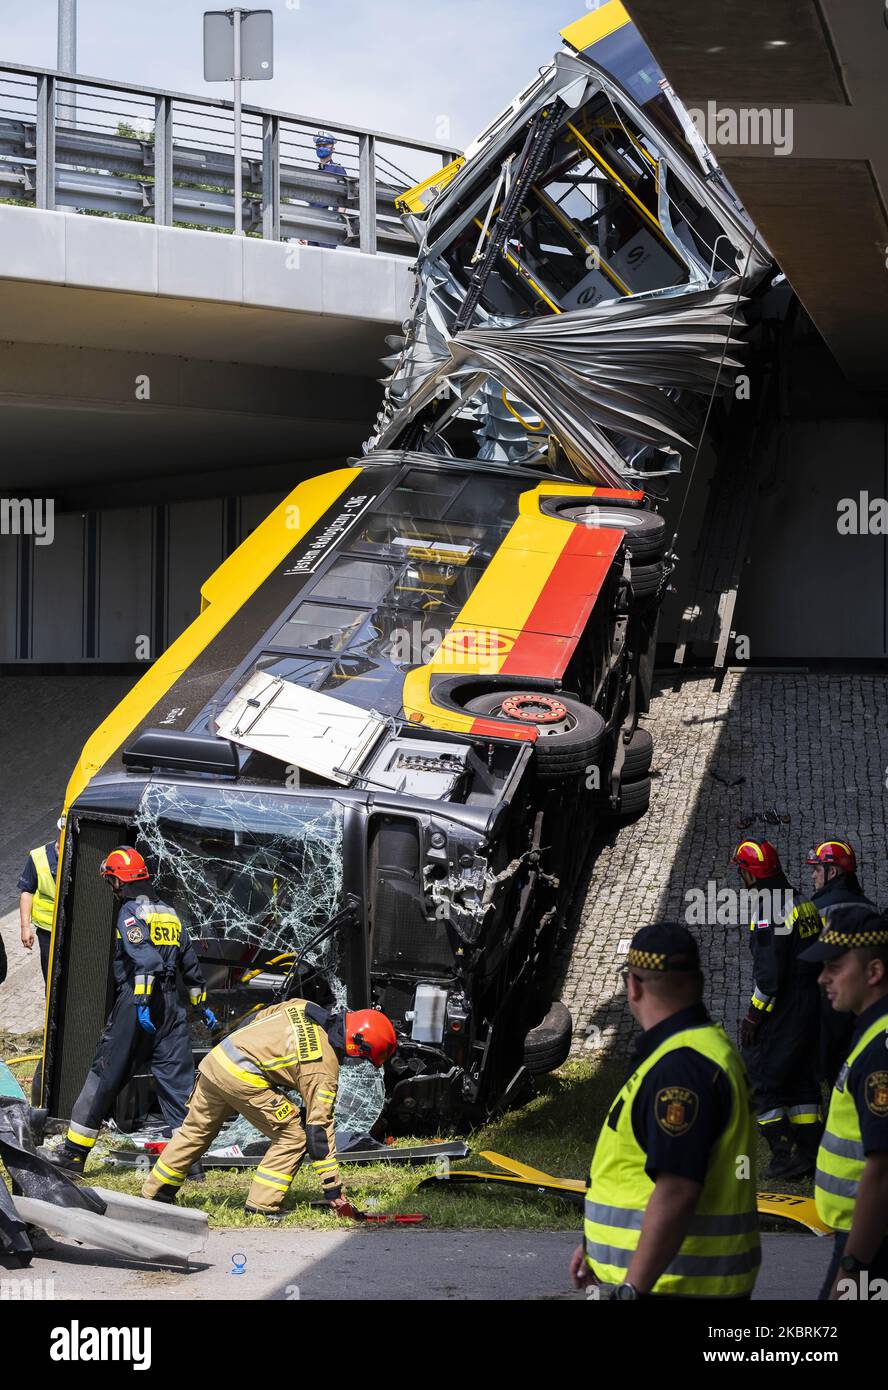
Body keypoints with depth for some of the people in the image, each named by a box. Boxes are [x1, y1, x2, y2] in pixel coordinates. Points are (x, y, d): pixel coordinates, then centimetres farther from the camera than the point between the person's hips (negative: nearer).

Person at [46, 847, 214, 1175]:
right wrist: (202, 1004, 30)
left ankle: (73, 1153, 8)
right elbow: (190, 964, 22)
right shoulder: (168, 911, 17)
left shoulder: (131, 912, -5)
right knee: (178, 1080, 5)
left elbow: (144, 959, -21)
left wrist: (141, 1003, -26)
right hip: (172, 1006, 6)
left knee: (104, 1076, 2)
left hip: (136, 1004, -6)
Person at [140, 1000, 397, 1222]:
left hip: (217, 1057, 8)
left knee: (195, 1132, 24)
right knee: (292, 1138, 1)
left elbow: (255, 1020, 21)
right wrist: (334, 1193, -5)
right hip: (243, 1080, -8)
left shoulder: (303, 1007, 10)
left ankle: (154, 1193, 35)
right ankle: (261, 1207, 0)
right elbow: (319, 1130, -8)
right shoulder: (324, 1069, -7)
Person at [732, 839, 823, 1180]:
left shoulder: (768, 912, -18)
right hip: (811, 1008, 9)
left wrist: (753, 1017, -14)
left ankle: (784, 1158, -4)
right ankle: (809, 1155, 17)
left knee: (762, 1079, -1)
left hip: (782, 1012, -9)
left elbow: (769, 973, -21)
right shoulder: (804, 903, 10)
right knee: (802, 1078, 15)